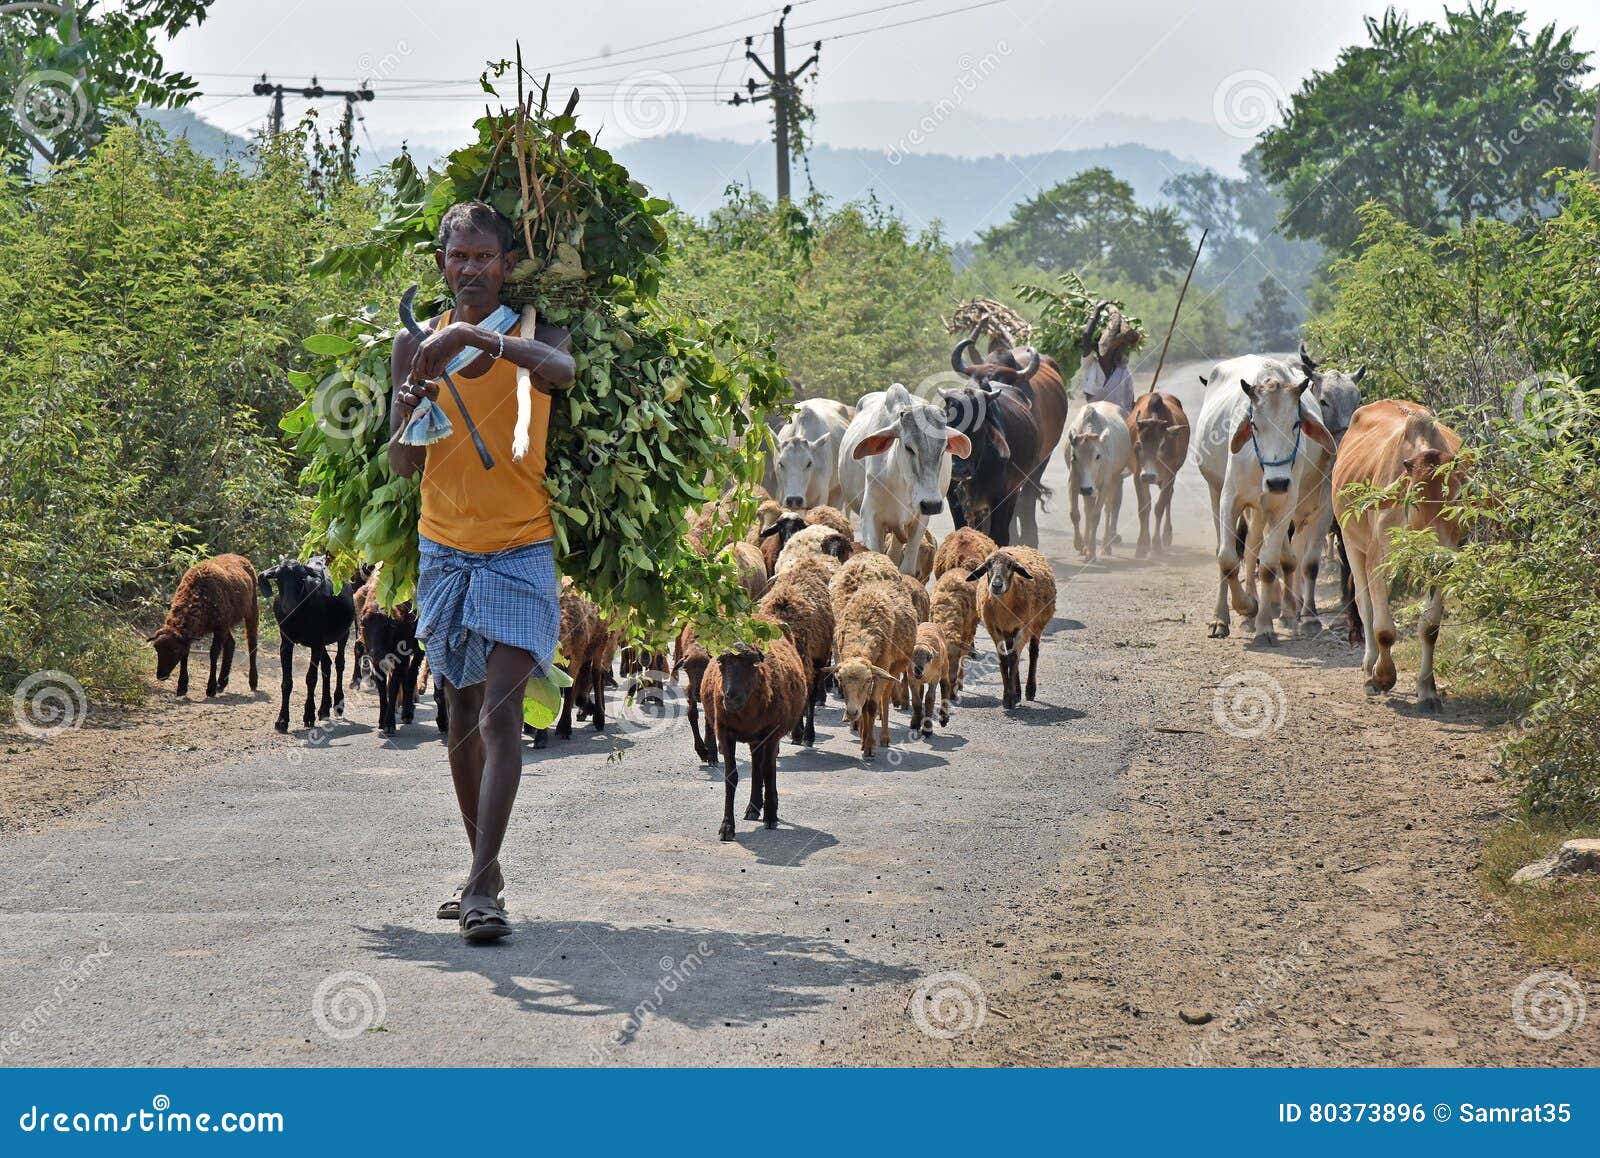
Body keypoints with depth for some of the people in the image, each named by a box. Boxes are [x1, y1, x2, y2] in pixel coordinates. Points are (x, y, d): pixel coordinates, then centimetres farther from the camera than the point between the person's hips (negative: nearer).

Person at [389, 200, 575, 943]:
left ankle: (482, 889, -16)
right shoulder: (418, 344, 7)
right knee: (462, 720, 11)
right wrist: (411, 407, -15)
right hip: (444, 550, 4)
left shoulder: (532, 332, -2)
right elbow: (401, 464, 6)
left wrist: (476, 337, -40)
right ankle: (485, 873, 22)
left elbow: (561, 370, -28)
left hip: (519, 553, -4)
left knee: (500, 719, -12)